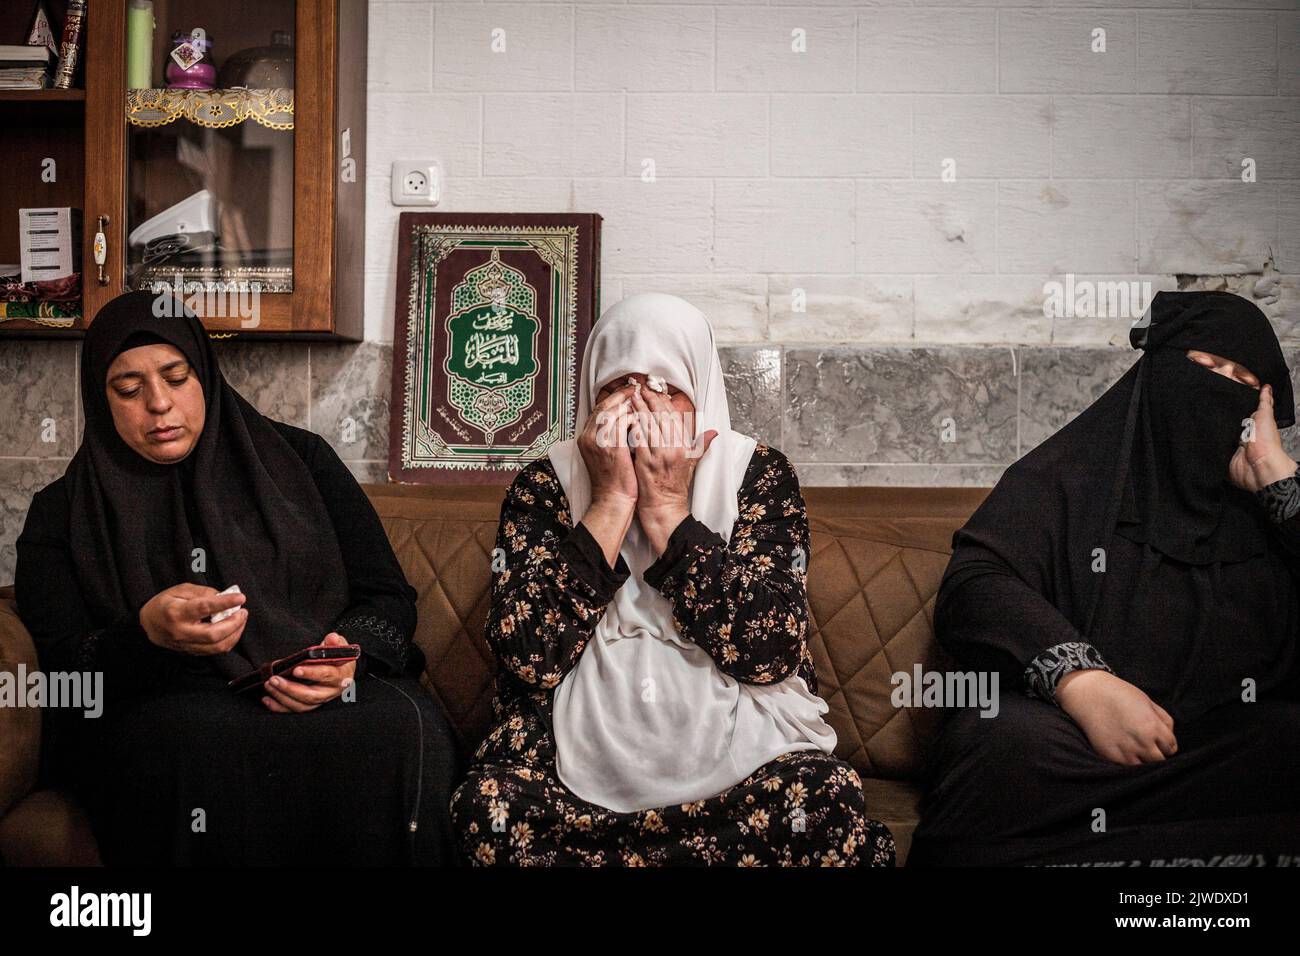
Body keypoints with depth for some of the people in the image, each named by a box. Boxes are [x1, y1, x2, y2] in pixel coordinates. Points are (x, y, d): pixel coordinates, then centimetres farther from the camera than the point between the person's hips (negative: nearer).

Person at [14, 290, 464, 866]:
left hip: (323, 695, 2)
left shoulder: (298, 459, 13)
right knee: (204, 752, -39)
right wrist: (147, 634, -20)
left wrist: (350, 653, -13)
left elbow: (389, 597, 10)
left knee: (405, 729, -34)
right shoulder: (63, 512, 12)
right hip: (158, 714, -1)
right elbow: (63, 668, 3)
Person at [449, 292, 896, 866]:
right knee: (489, 804, -29)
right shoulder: (545, 483, 4)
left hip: (736, 748, 0)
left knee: (828, 799, -30)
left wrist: (668, 510, -12)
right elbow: (527, 658, -11)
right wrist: (611, 502, -12)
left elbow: (772, 652, -12)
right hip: (582, 750, 0)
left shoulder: (757, 473, 3)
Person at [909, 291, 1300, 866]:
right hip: (1065, 729, -3)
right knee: (1010, 737, -37)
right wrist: (1079, 678, -23)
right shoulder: (1067, 474, 8)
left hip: (1232, 742, 3)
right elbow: (971, 587, -7)